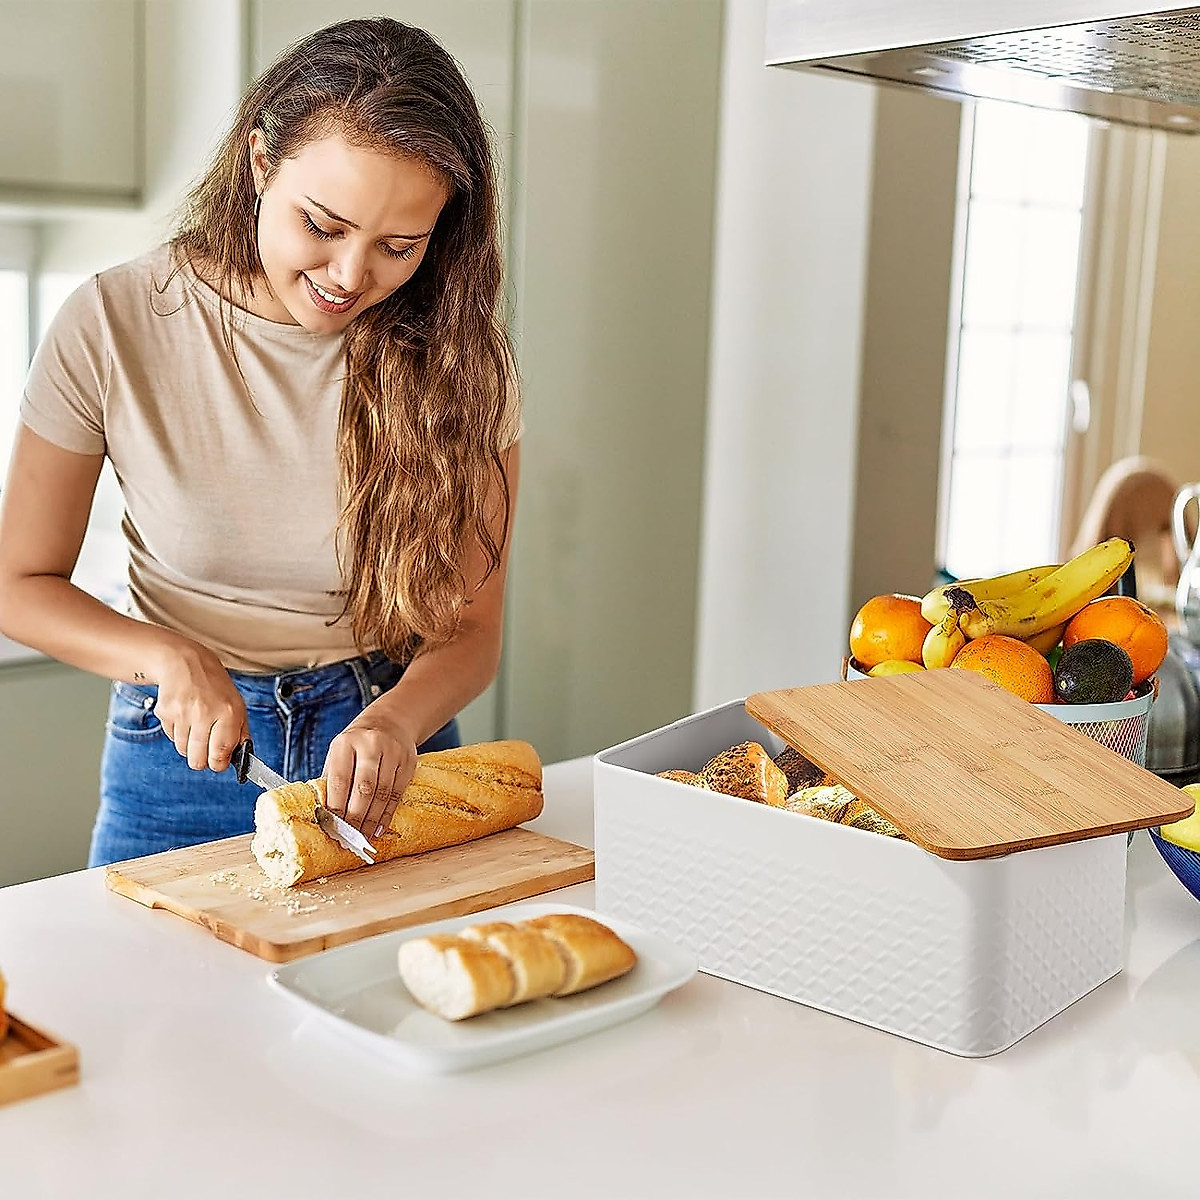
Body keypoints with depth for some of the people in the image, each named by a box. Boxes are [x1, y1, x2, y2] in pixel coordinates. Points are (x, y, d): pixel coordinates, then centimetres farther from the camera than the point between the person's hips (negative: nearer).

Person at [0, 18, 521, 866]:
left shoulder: (458, 354, -10)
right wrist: (170, 659, -20)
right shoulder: (115, 326, -12)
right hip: (183, 754, 0)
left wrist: (393, 722, -27)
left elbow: (470, 632, -7)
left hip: (391, 748, 0)